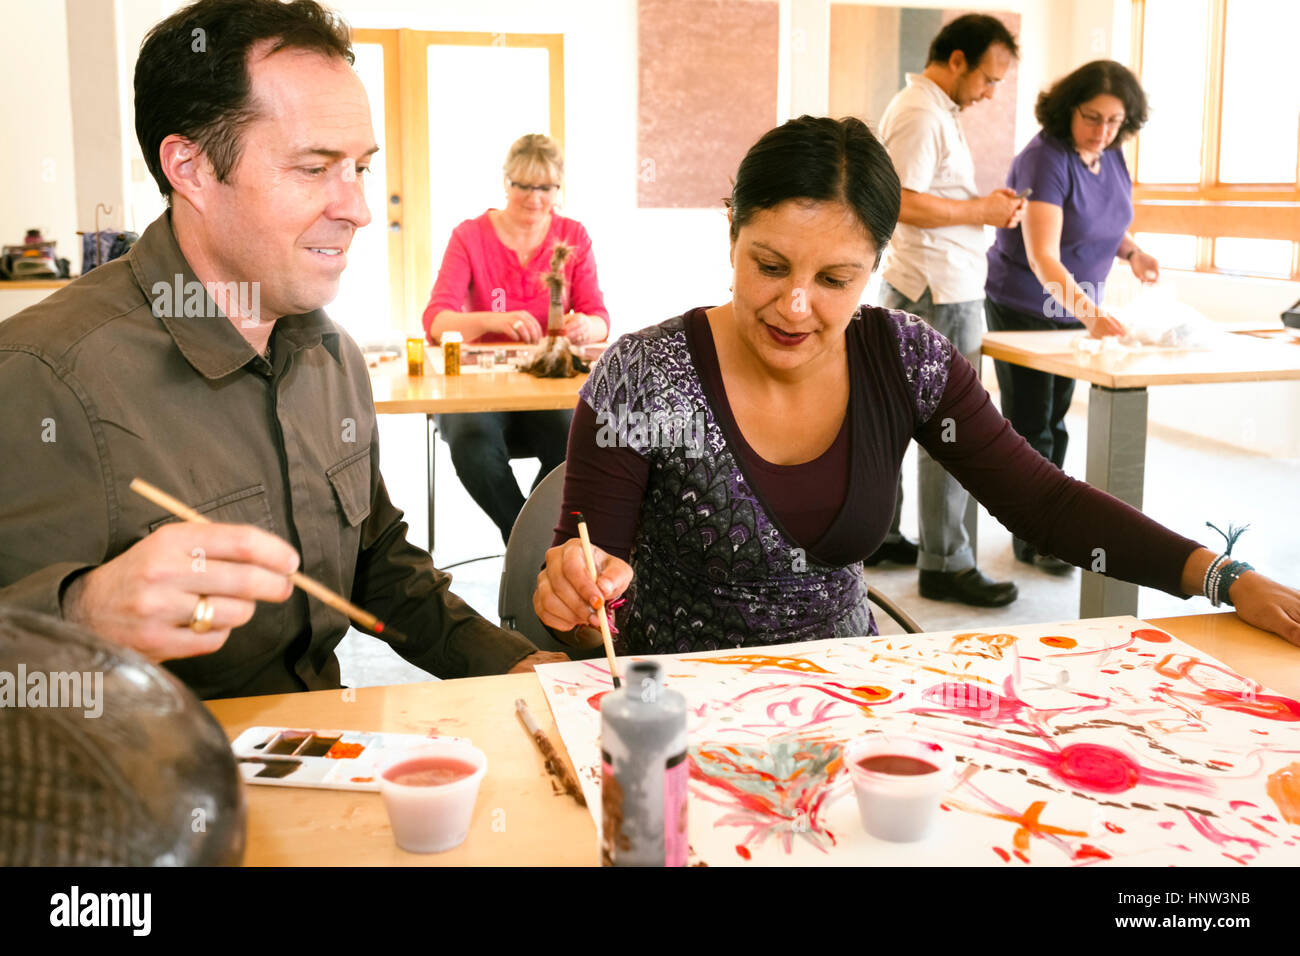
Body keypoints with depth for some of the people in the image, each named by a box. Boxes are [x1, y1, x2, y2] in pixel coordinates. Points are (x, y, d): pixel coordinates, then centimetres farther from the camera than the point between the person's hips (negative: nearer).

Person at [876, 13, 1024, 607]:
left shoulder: (932, 110, 17)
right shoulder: (921, 114, -15)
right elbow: (903, 203, -23)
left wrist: (985, 203, 8)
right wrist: (982, 211, -14)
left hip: (910, 289, 11)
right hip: (941, 292, -11)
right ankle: (945, 564, 0)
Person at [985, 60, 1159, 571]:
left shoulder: (1112, 157, 0)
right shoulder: (1045, 159, -25)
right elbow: (1042, 256, -35)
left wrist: (1132, 251, -4)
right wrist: (1091, 313, -47)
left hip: (1074, 309, 8)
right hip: (1023, 309, -8)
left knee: (1055, 419, 17)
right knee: (1031, 427, 0)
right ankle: (1033, 538, 12)